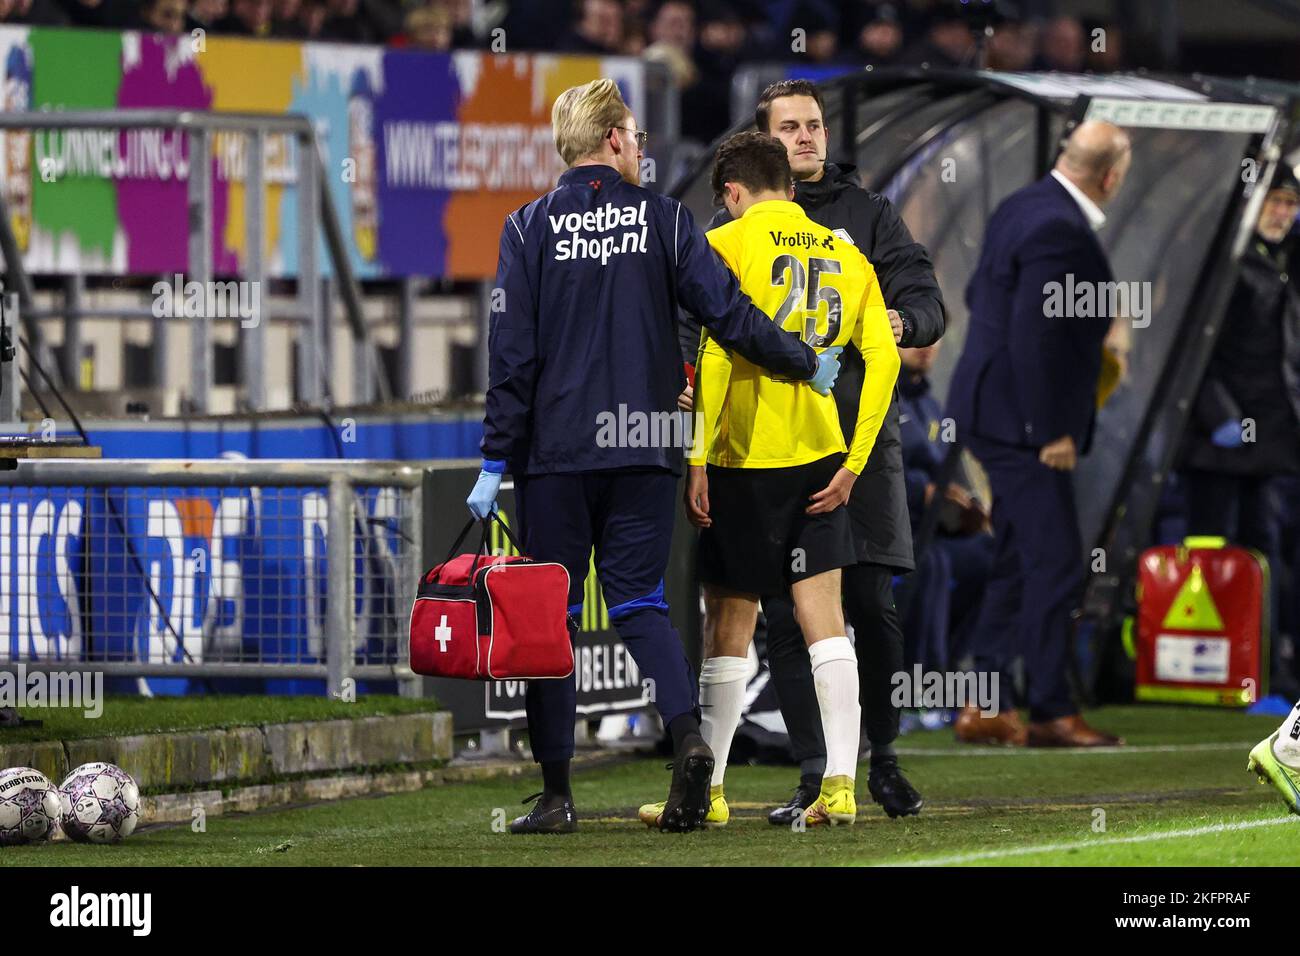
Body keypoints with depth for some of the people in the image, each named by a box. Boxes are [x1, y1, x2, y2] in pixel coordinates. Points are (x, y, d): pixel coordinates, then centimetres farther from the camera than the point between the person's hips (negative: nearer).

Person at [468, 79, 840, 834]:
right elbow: (730, 314, -2)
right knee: (640, 601, 9)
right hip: (644, 452, 1)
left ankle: (556, 794, 4)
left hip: (554, 452, -1)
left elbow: (513, 353, -5)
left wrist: (495, 461, -4)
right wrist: (807, 364, 13)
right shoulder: (664, 219, 1)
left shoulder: (531, 228, -1)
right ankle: (688, 732, -18)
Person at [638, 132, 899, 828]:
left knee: (728, 628, 5)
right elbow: (883, 357, 1)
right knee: (824, 619, 2)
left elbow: (715, 354, -14)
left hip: (744, 457, -3)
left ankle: (707, 791, 13)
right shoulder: (843, 253, 9)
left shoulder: (728, 244, -4)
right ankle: (839, 785, -7)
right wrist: (853, 464, 2)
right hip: (820, 457, 4)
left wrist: (697, 459, -11)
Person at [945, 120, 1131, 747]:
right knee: (1055, 566, -6)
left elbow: (978, 294, 22)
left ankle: (985, 706, 16)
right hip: (1022, 421, -11)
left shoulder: (1023, 207, 11)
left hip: (991, 408, 11)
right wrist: (1052, 431, -21)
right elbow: (1034, 335, -25)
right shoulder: (1062, 230, -20)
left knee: (1017, 565, 14)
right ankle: (1051, 713, -2)